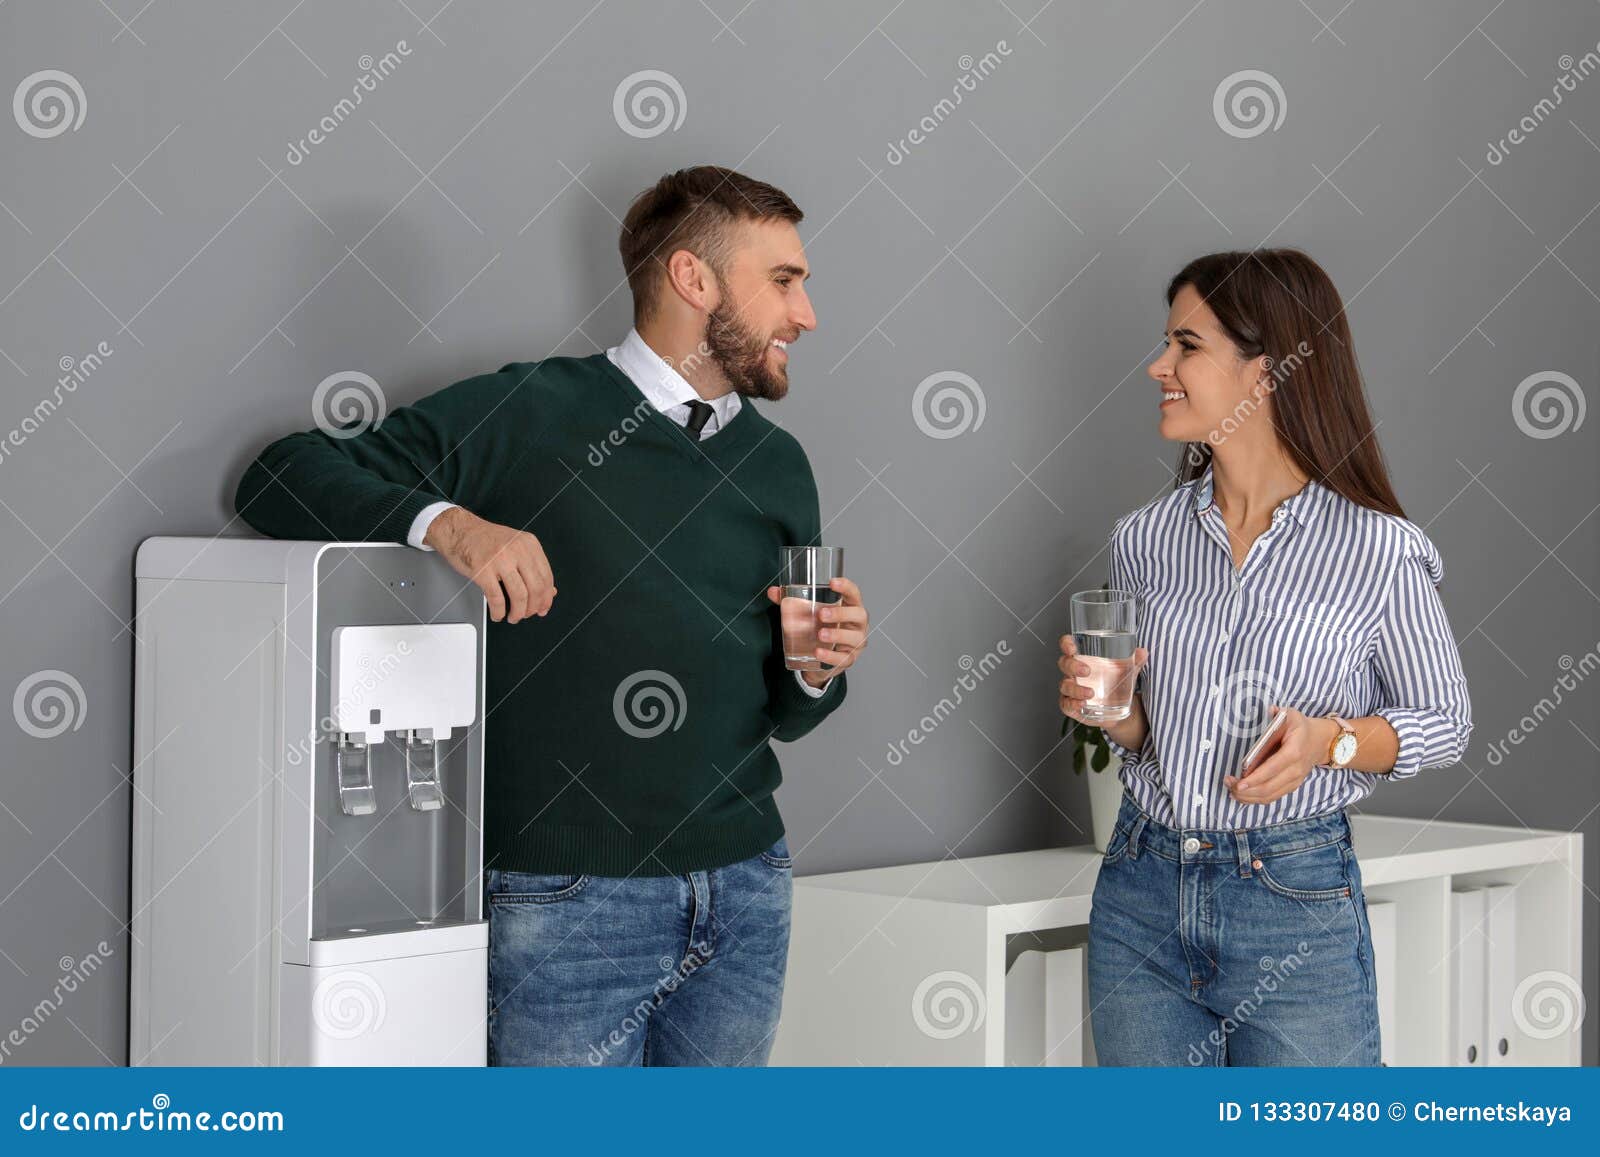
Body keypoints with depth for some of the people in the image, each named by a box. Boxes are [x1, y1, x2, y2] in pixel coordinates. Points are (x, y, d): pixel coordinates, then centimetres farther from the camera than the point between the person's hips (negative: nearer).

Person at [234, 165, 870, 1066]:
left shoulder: (777, 466, 12)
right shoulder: (528, 414, -5)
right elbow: (280, 480, -6)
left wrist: (820, 668, -3)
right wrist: (444, 520, -22)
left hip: (747, 889, 6)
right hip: (568, 895, -5)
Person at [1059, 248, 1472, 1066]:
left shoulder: (1377, 551, -9)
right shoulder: (1145, 540, 4)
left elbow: (1445, 721, 1)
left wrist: (1332, 739, -17)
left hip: (1295, 906, -4)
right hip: (1141, 896, 4)